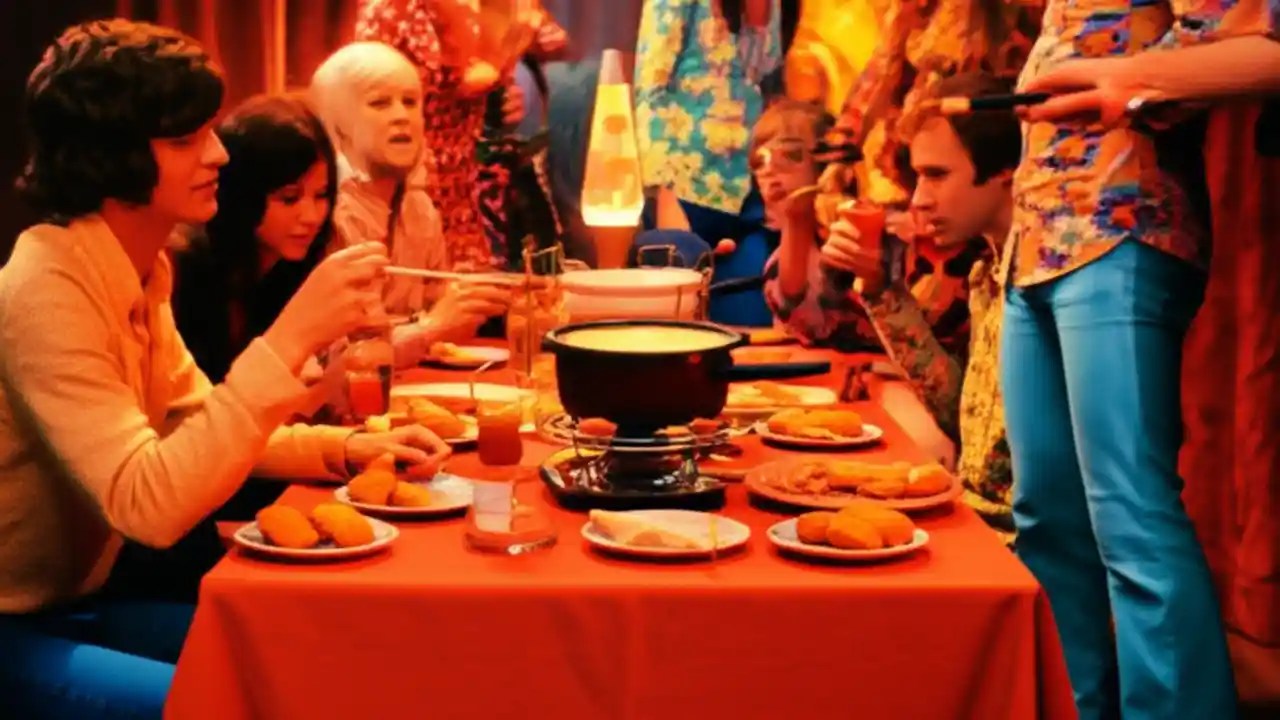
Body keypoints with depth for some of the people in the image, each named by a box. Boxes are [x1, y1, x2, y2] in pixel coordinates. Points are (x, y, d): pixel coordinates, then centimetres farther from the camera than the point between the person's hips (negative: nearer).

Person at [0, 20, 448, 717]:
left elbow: (204, 427, 12)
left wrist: (347, 447, -5)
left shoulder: (138, 269, 4)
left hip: (84, 597, 9)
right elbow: (149, 506, -33)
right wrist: (289, 339, -37)